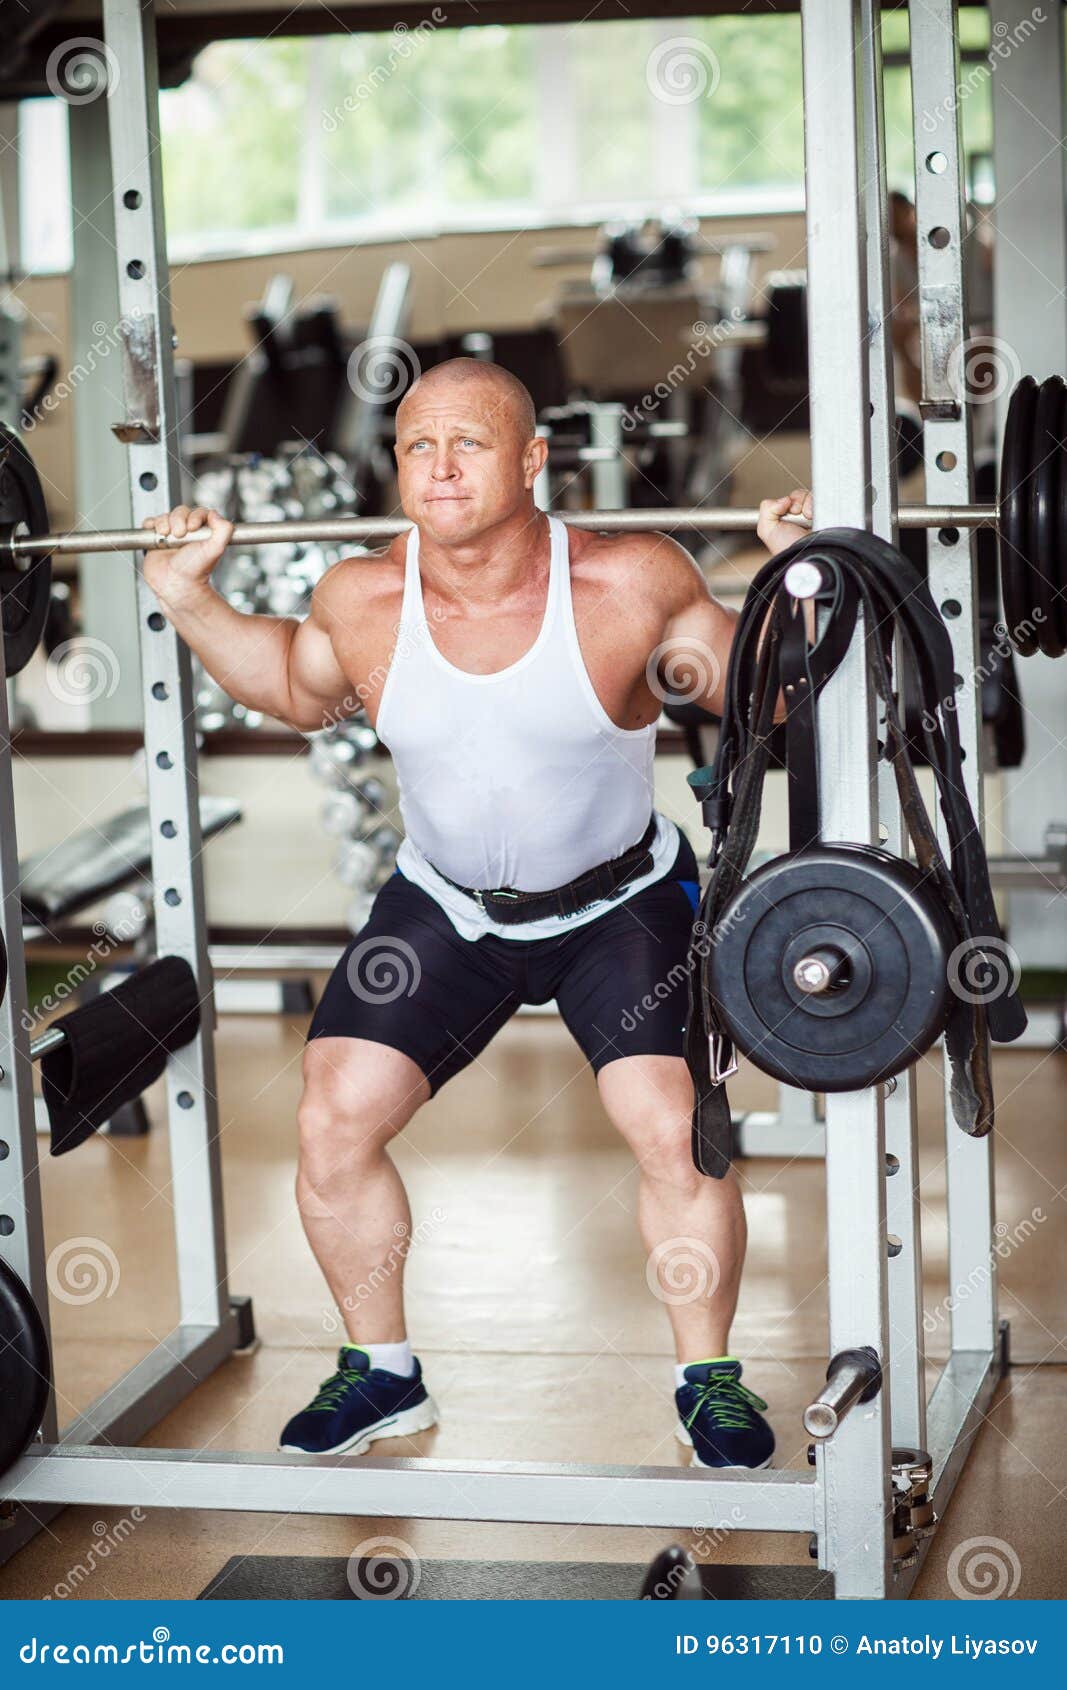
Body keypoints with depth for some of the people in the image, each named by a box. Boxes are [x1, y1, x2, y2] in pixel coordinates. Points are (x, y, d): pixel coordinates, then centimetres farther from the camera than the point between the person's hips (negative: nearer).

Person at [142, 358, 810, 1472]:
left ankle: (708, 1379, 8)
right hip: (444, 908, 3)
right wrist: (189, 601, -2)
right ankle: (383, 1375, 17)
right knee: (333, 1126, -5)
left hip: (621, 904, -3)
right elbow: (298, 690, 9)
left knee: (673, 1130, -17)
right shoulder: (361, 602, -15)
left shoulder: (629, 584, -22)